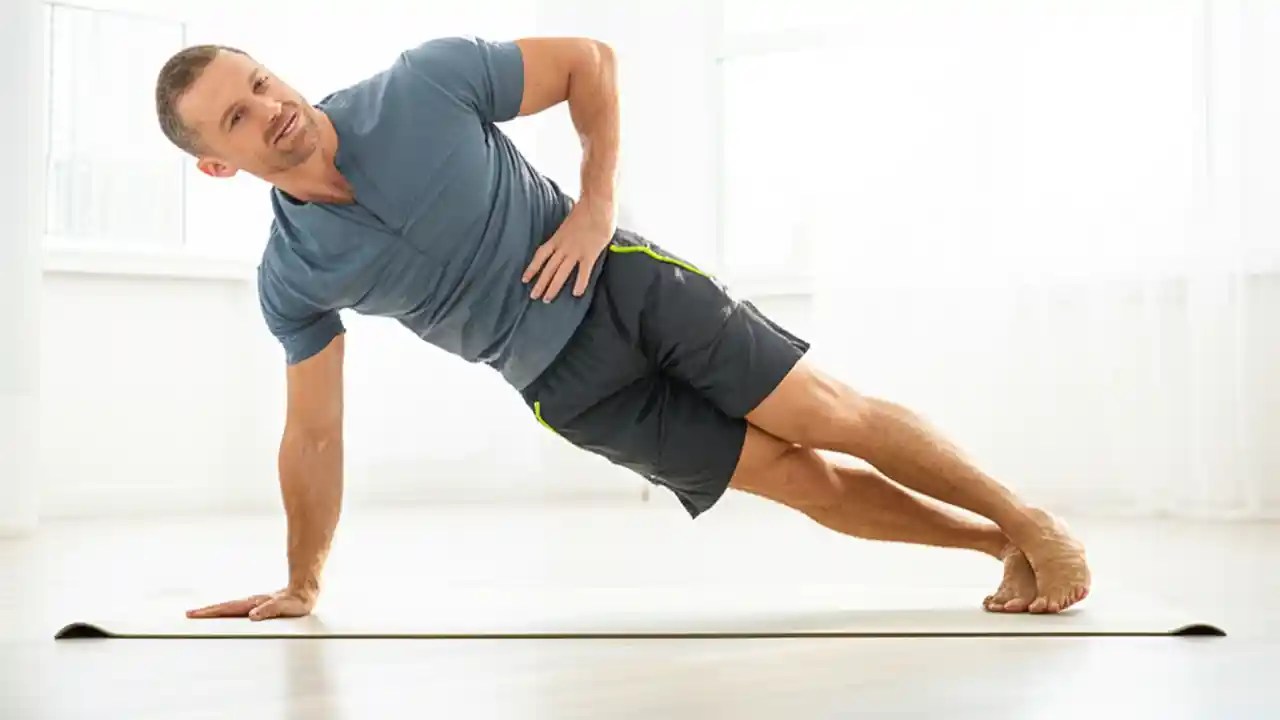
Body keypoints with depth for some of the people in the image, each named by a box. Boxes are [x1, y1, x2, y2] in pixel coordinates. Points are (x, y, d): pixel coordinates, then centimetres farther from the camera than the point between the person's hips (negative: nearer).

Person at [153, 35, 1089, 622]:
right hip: (565, 386, 1)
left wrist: (599, 201, -12)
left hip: (622, 283, -1)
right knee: (800, 478, -4)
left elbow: (587, 62, -4)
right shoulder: (293, 278, -10)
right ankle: (1000, 545, 13)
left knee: (832, 416, -7)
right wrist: (301, 586, 2)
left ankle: (1035, 526, 11)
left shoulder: (426, 82, -16)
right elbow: (314, 435, 1)